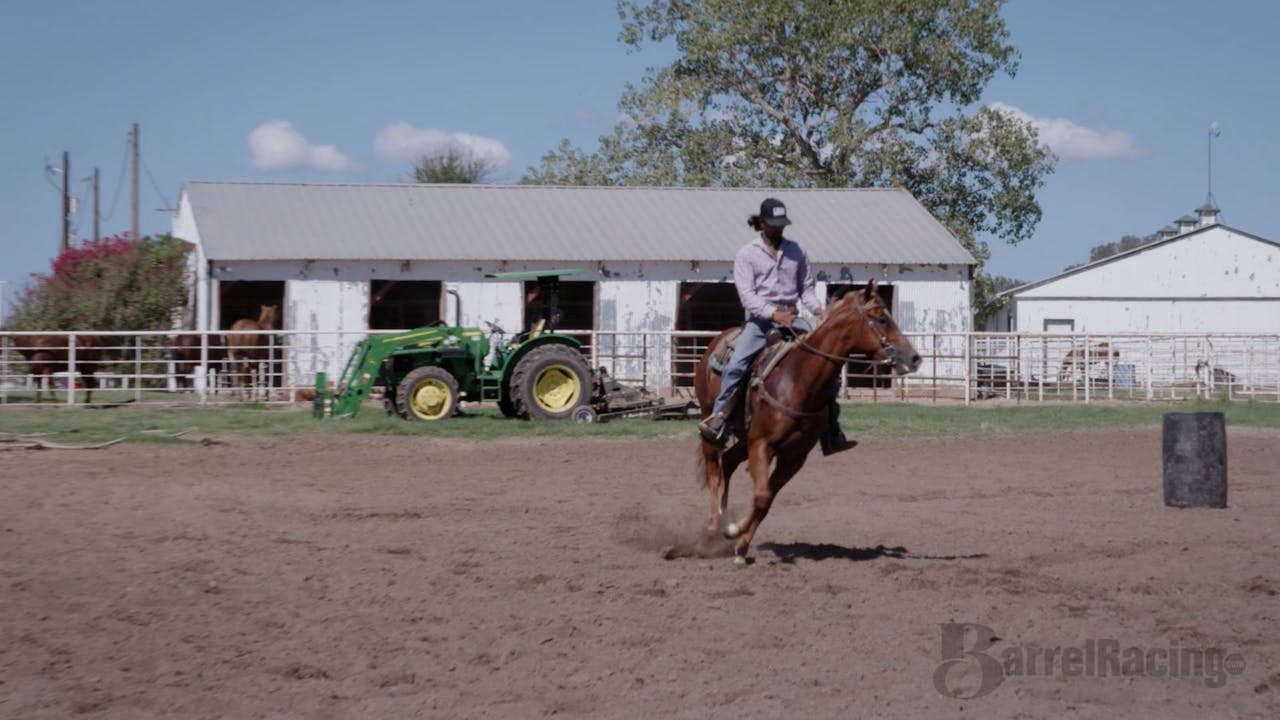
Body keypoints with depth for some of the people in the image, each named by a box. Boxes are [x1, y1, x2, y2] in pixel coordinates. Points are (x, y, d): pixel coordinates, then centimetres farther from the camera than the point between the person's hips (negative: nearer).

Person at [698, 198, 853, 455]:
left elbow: (806, 287, 17)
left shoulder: (795, 251, 13)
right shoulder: (746, 254, 2)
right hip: (761, 318, -3)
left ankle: (832, 434, -2)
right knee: (735, 366, -26)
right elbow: (747, 294, -8)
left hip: (792, 318, 3)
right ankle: (719, 422, -19)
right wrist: (774, 314, -22)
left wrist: (817, 309, -4)